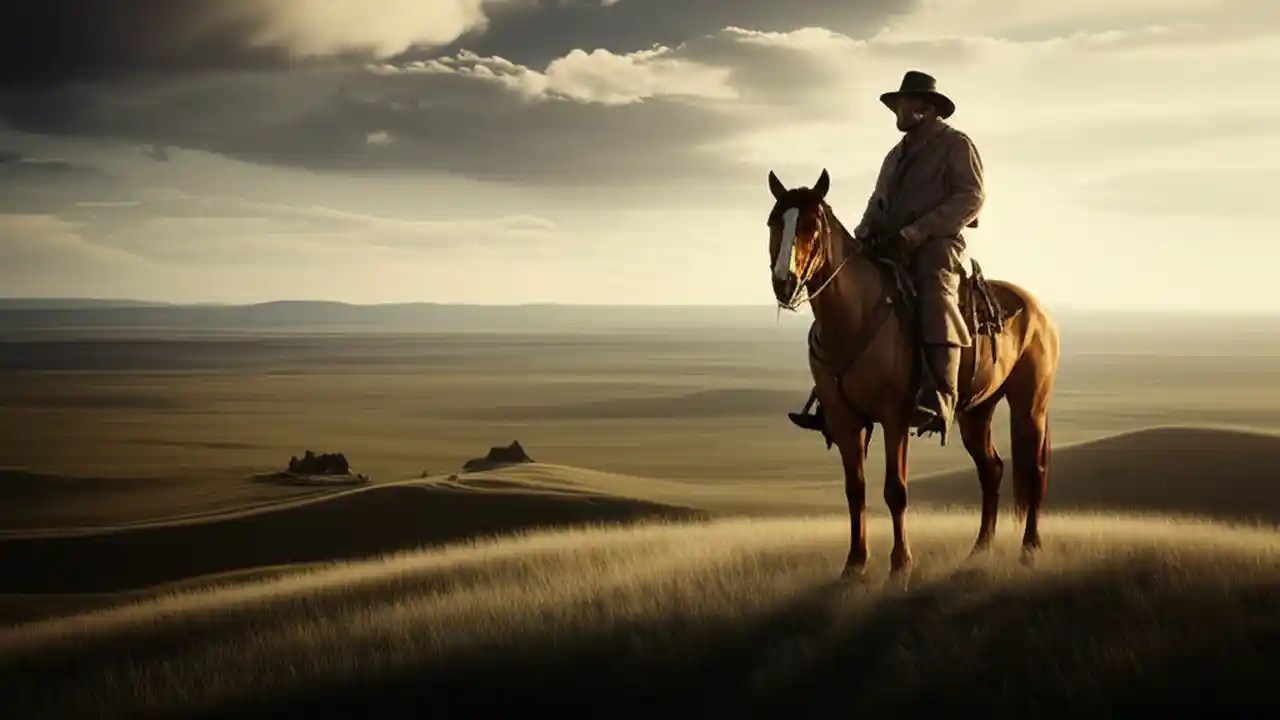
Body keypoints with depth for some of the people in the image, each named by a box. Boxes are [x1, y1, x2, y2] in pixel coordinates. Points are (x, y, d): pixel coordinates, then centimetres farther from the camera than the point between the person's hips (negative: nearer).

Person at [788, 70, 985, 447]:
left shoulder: (956, 144, 3)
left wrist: (914, 233, -19)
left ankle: (938, 401, -48)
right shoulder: (897, 154, 25)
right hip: (888, 249, 8)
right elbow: (878, 203, 27)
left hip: (936, 245, -8)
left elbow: (970, 197, -9)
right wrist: (863, 234, 2)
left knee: (934, 294, -37)